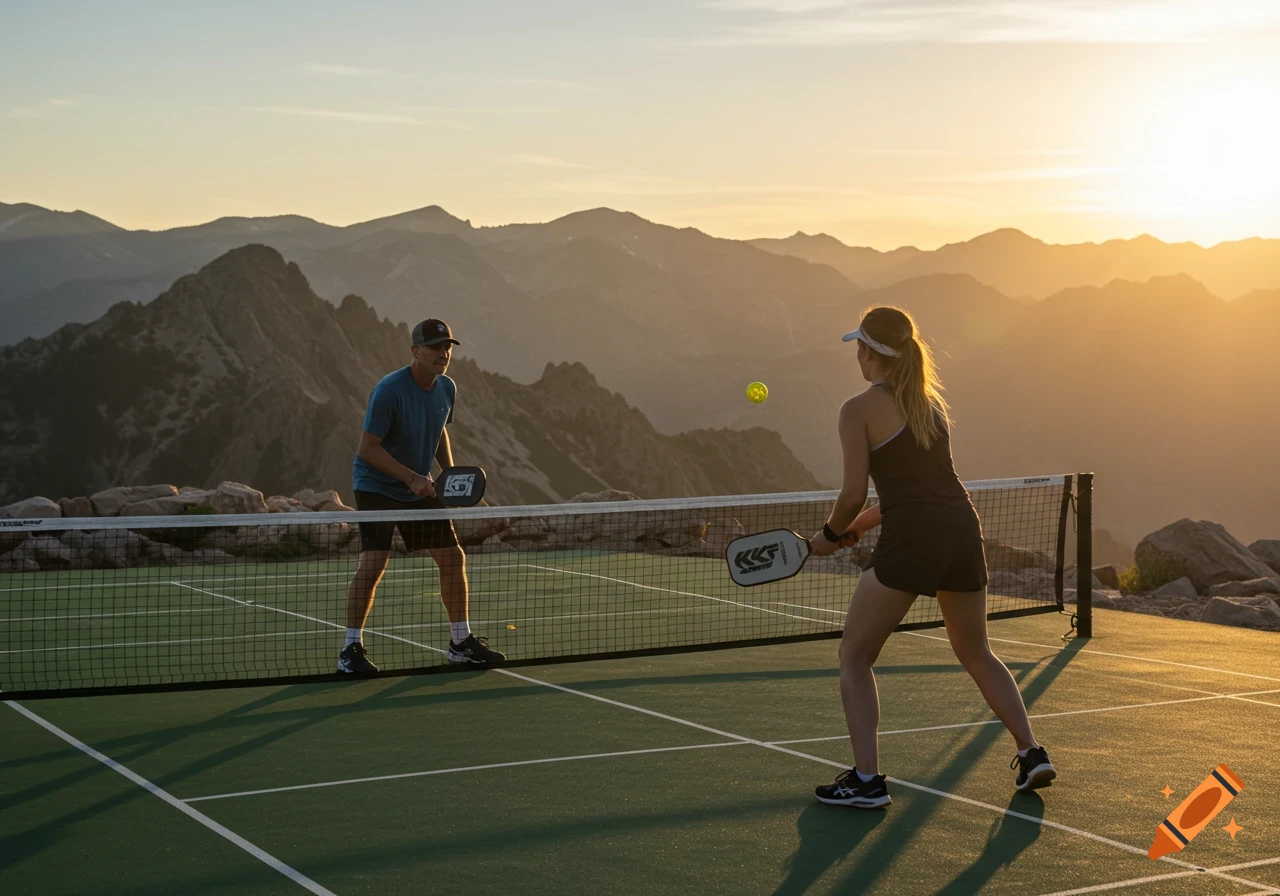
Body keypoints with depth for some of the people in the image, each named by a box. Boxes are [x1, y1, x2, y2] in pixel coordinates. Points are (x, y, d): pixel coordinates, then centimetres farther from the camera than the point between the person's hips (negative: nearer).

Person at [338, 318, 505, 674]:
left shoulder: (447, 388, 0)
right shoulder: (389, 390, -23)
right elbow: (368, 448, -23)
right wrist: (411, 477, -30)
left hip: (420, 488, 7)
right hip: (376, 487, -7)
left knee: (453, 557, 5)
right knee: (373, 562, -17)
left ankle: (461, 642, 17)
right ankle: (351, 649, -6)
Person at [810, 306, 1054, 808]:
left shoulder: (859, 410, -2)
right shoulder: (932, 402, 19)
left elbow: (854, 493, -6)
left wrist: (831, 534, 12)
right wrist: (866, 522, 26)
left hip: (910, 541, -7)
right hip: (963, 529, 7)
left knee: (854, 658, 7)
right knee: (977, 654, 26)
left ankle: (866, 780, 0)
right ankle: (1031, 753, 21)